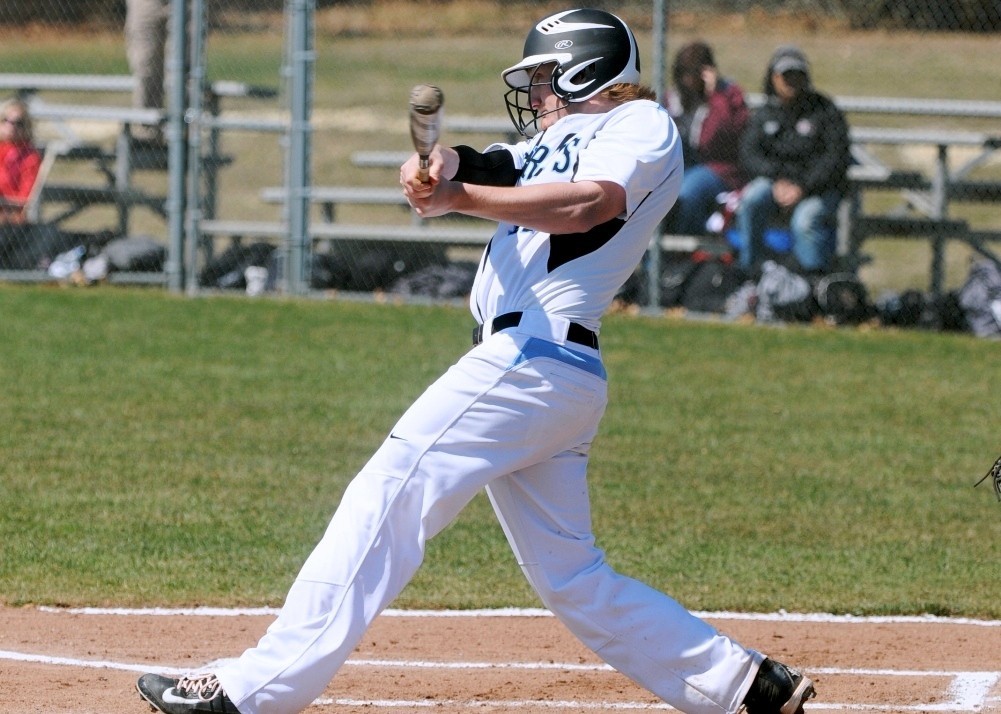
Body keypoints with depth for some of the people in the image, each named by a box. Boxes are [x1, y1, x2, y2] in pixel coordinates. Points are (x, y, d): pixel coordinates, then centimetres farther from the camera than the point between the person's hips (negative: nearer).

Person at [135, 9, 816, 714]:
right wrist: (439, 167, -13)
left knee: (385, 502, -14)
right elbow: (479, 168, 10)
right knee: (571, 577, 9)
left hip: (532, 358, -10)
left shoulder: (643, 125, 3)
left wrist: (459, 197, -20)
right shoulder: (552, 142, 29)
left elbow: (584, 204, -17)